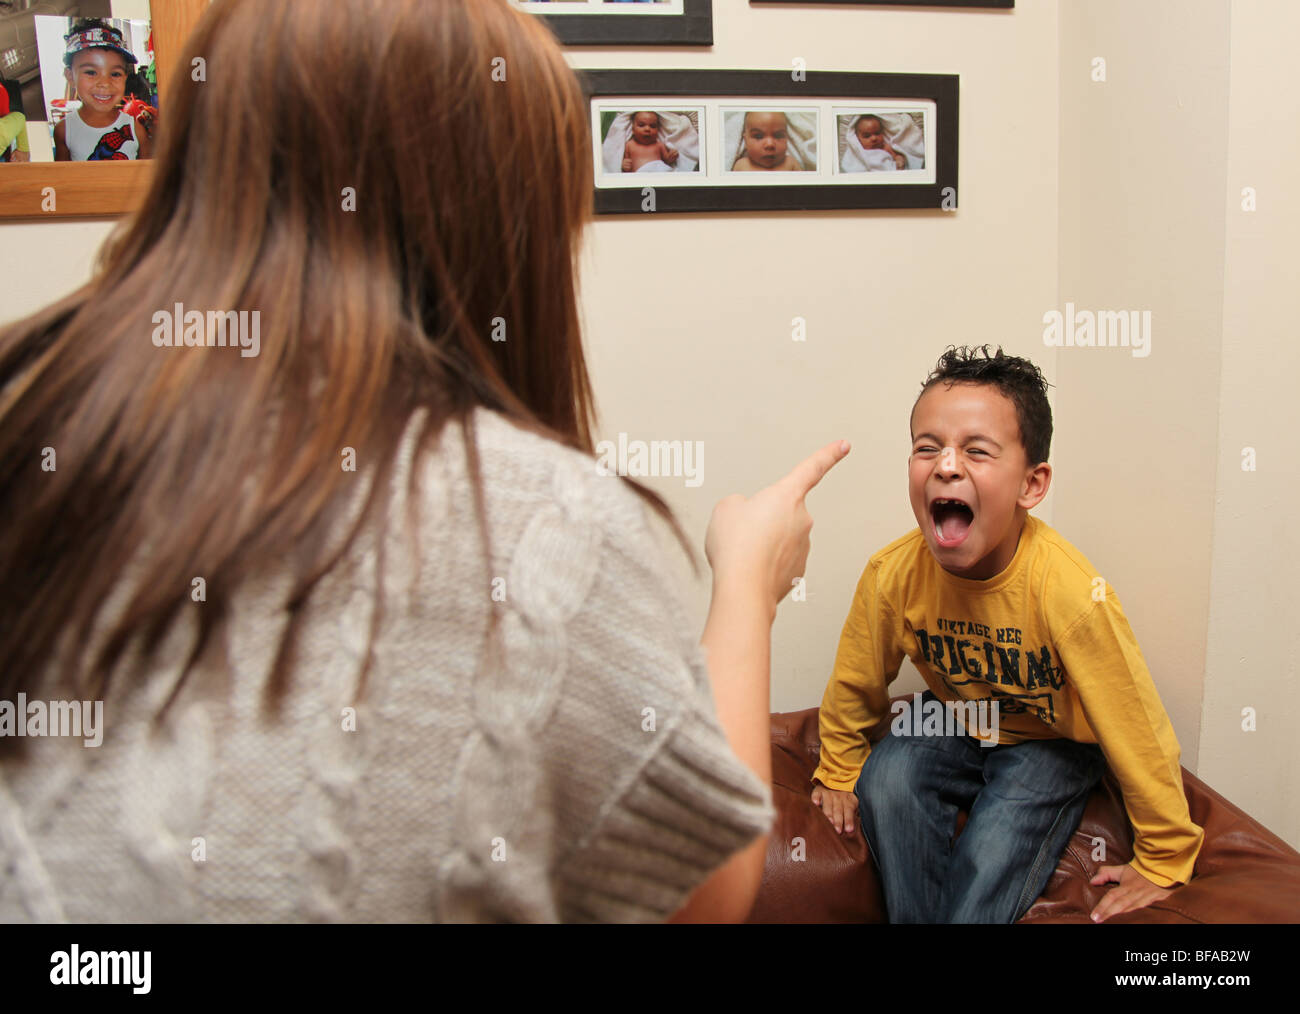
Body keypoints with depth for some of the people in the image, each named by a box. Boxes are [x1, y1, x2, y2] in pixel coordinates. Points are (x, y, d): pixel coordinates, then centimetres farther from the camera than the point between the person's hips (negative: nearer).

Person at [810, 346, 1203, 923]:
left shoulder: (1067, 589, -34)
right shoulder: (893, 573, -24)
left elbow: (1138, 730, -23)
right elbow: (855, 683, -4)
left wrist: (1163, 864, -12)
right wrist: (838, 771, 7)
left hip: (1052, 742, -2)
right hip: (954, 723, 3)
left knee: (990, 858, -23)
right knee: (887, 783, -24)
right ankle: (915, 918, -3)